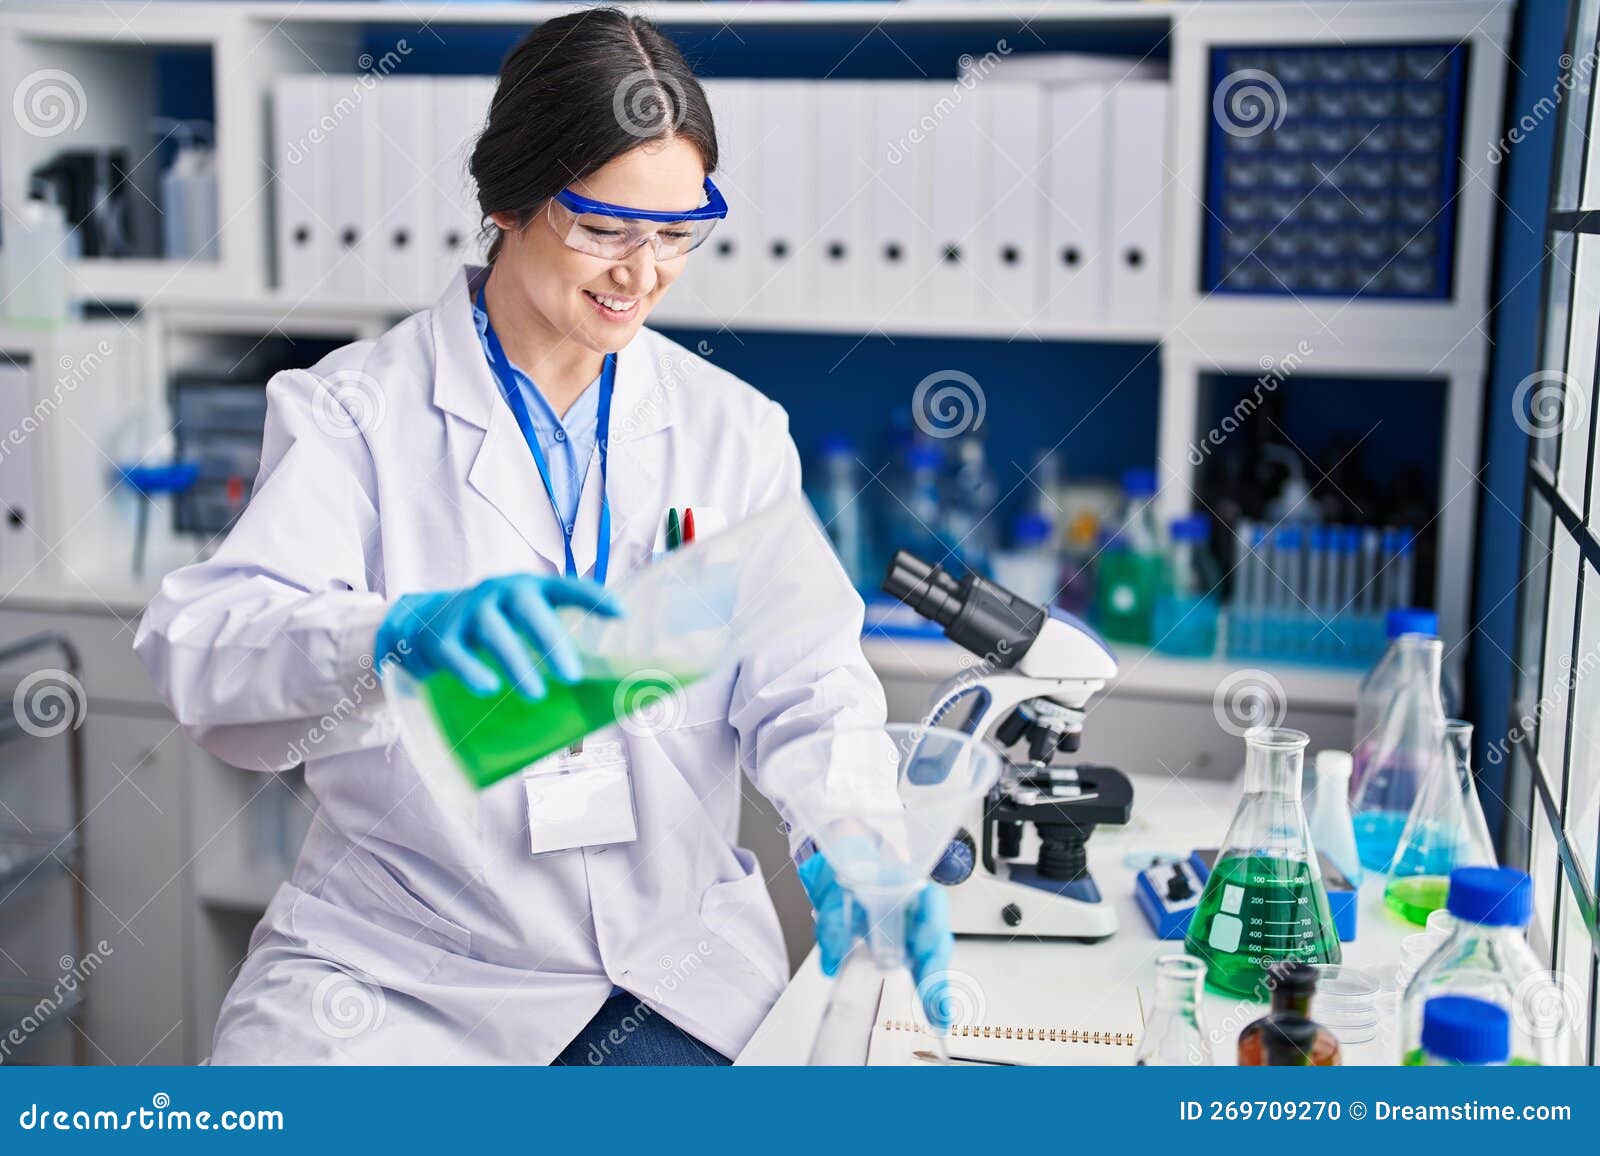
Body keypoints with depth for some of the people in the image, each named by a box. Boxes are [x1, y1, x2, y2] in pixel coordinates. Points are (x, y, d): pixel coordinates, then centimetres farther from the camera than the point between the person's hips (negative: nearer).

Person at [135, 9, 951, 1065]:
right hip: (392, 966, -2)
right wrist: (403, 634, -36)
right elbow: (204, 644, -15)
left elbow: (803, 678, 3)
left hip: (675, 963, 3)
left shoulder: (737, 431, 8)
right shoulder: (354, 408, -2)